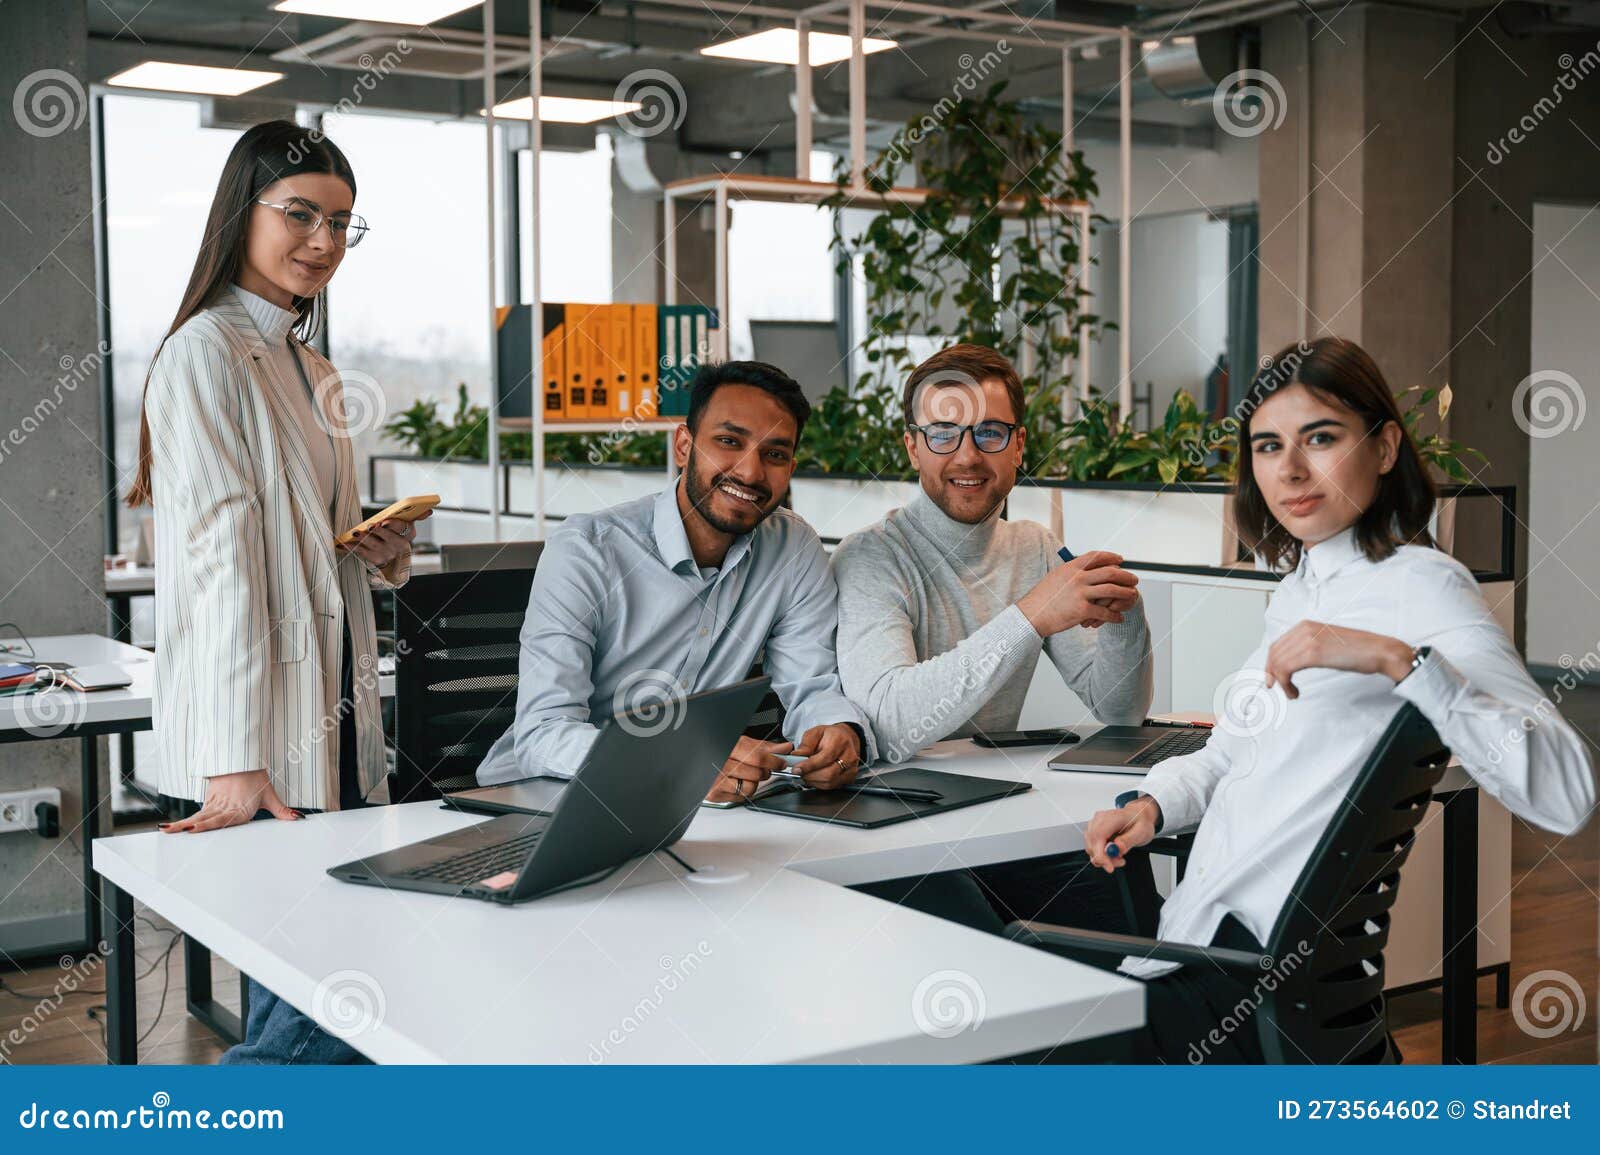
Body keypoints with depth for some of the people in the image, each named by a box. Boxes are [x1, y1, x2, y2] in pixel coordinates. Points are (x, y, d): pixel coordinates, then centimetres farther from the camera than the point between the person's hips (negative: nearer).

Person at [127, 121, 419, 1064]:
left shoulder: (313, 373, 19)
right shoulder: (208, 352, -8)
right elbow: (221, 556, -18)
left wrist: (385, 555, 4)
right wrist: (236, 762, -24)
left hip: (335, 727, 9)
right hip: (258, 745, -9)